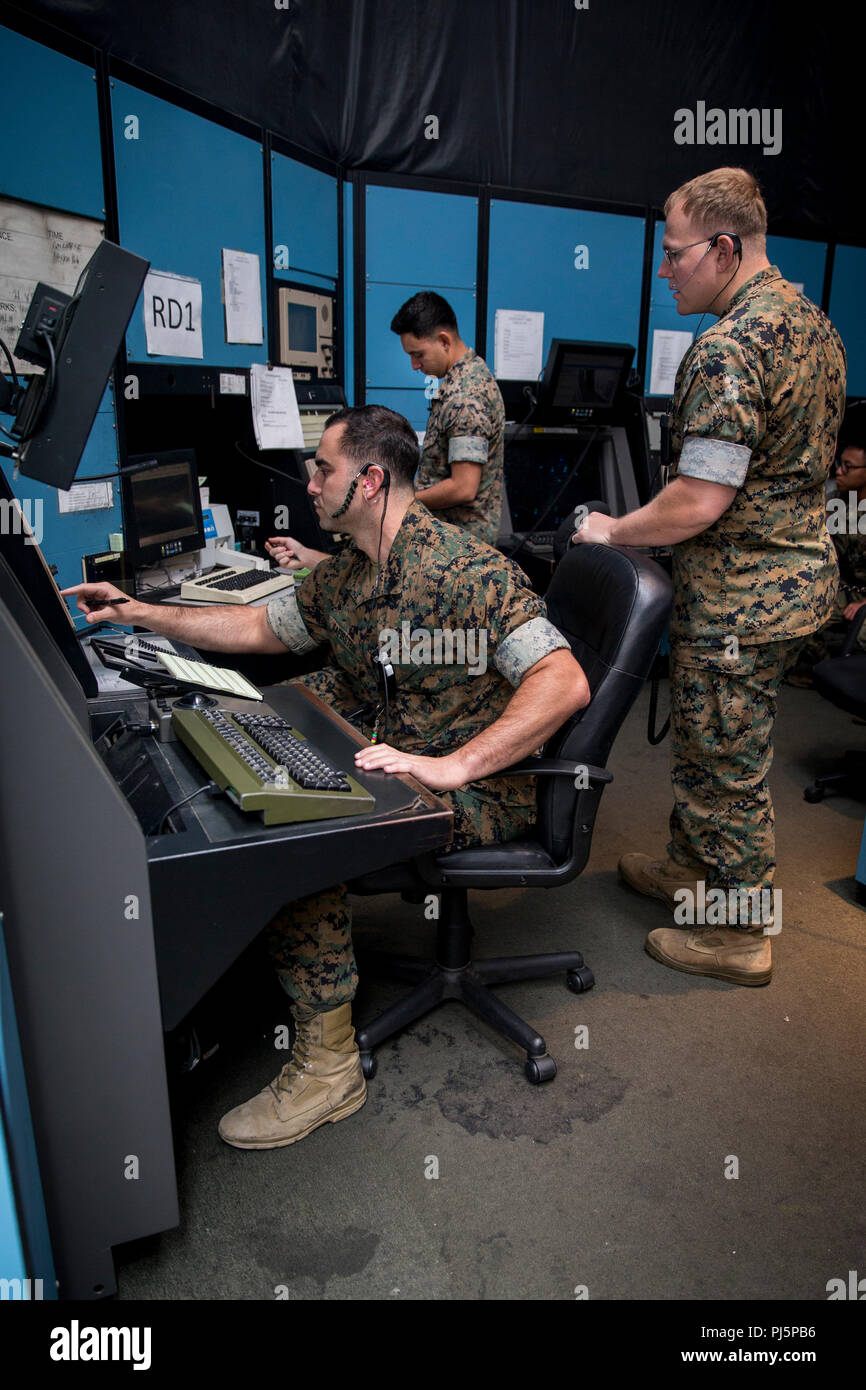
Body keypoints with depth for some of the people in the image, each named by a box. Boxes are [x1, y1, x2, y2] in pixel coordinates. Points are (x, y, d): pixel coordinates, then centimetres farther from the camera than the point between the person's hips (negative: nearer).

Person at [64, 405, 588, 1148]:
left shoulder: (467, 571, -21)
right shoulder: (345, 571, 8)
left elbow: (565, 682, -30)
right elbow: (264, 627, 22)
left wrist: (451, 766, -37)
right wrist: (143, 614, 19)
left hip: (470, 787, -9)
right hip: (377, 751, 9)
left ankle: (329, 1067, -11)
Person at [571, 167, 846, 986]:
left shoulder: (729, 348, -23)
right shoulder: (812, 321, 11)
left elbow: (701, 501, -27)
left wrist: (612, 532, -11)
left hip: (740, 595, -10)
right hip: (799, 567, 10)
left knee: (724, 765, 4)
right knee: (703, 740, 23)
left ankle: (739, 934, 21)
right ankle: (693, 868, 41)